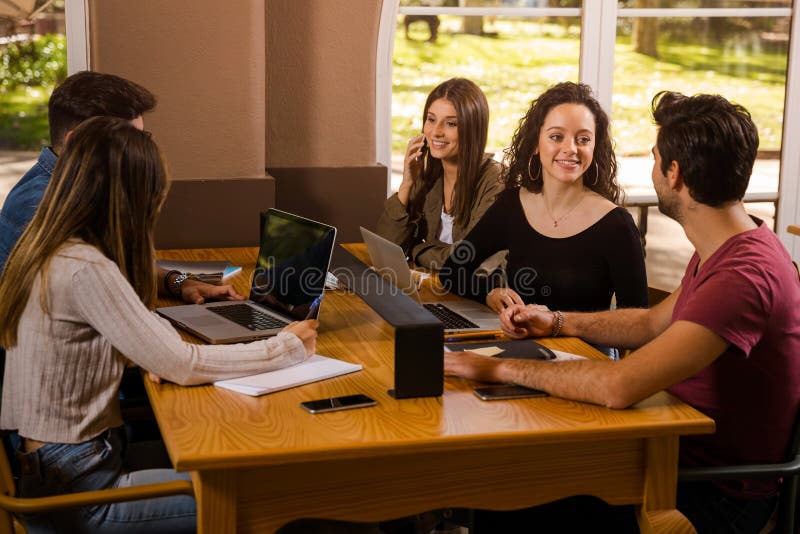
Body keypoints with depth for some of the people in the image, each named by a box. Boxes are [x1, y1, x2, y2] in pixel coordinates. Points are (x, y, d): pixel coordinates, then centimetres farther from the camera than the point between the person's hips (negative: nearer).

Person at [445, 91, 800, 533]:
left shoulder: (745, 276, -29)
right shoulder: (723, 249, 6)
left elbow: (620, 387, -36)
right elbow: (655, 323, 22)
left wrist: (500, 368, -26)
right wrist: (558, 323, 12)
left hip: (718, 497, -9)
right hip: (683, 447, 9)